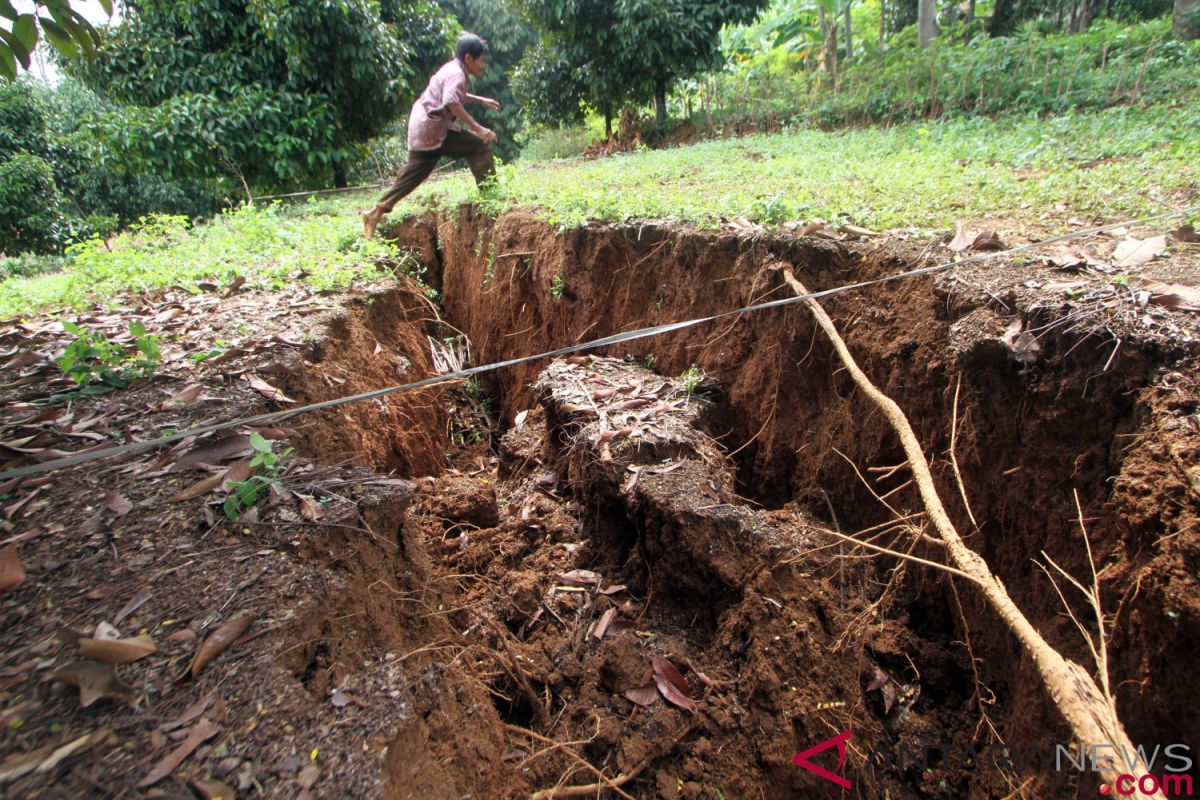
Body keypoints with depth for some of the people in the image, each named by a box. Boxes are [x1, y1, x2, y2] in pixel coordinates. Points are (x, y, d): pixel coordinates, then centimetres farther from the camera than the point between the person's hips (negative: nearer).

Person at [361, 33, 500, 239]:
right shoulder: (456, 74, -12)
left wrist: (481, 100, 35)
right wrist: (477, 128, -32)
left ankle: (377, 212, 12)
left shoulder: (453, 69, 18)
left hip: (420, 129, 10)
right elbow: (451, 102, -30)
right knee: (480, 147, -8)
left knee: (414, 174, 12)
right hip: (433, 129, -10)